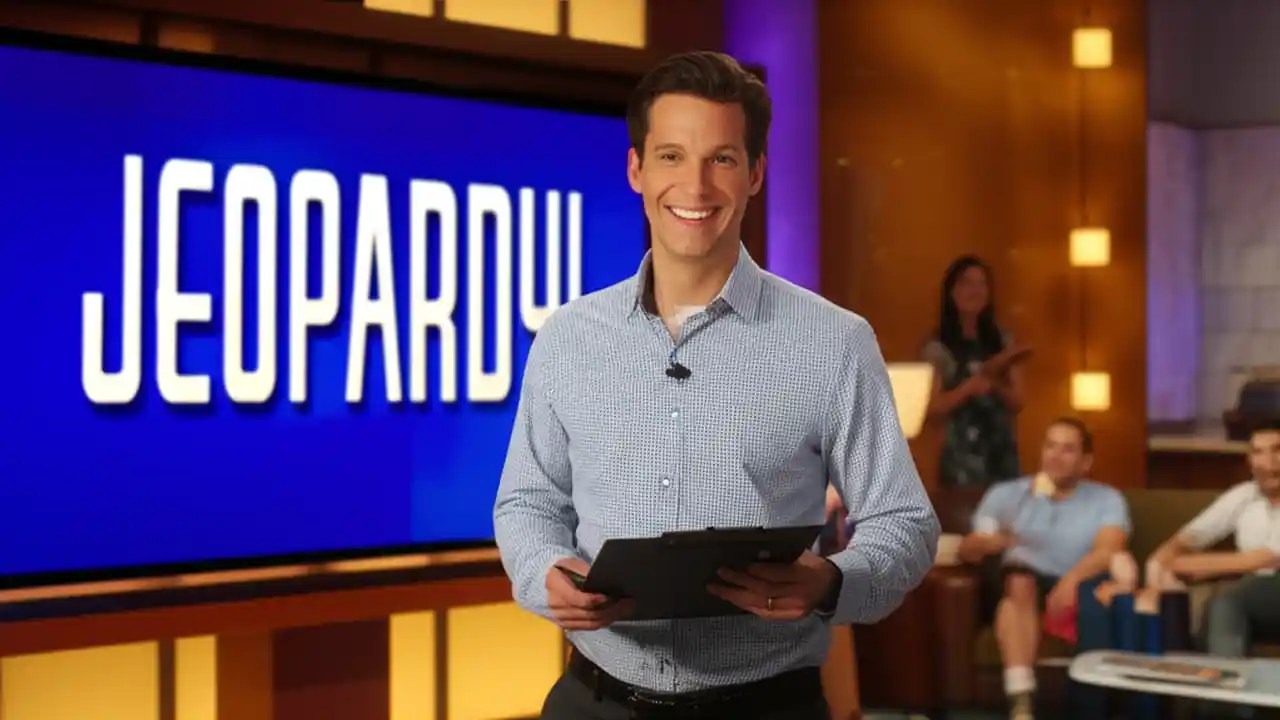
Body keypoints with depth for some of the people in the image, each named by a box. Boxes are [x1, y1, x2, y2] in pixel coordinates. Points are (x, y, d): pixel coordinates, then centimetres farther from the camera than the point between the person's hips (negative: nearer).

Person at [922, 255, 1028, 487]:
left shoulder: (1003, 342, 9)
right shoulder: (937, 348, -2)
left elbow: (1017, 403, 7)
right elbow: (933, 409, -7)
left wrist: (996, 382, -12)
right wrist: (970, 386, -19)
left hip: (1003, 452, 4)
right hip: (961, 455, -4)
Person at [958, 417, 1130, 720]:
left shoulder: (1107, 499, 13)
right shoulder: (1005, 494, 17)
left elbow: (1109, 551, -7)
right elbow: (967, 549, 6)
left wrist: (1072, 578, -30)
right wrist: (987, 542, -21)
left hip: (1073, 590, 0)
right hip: (1014, 589, 0)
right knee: (1019, 581, -36)